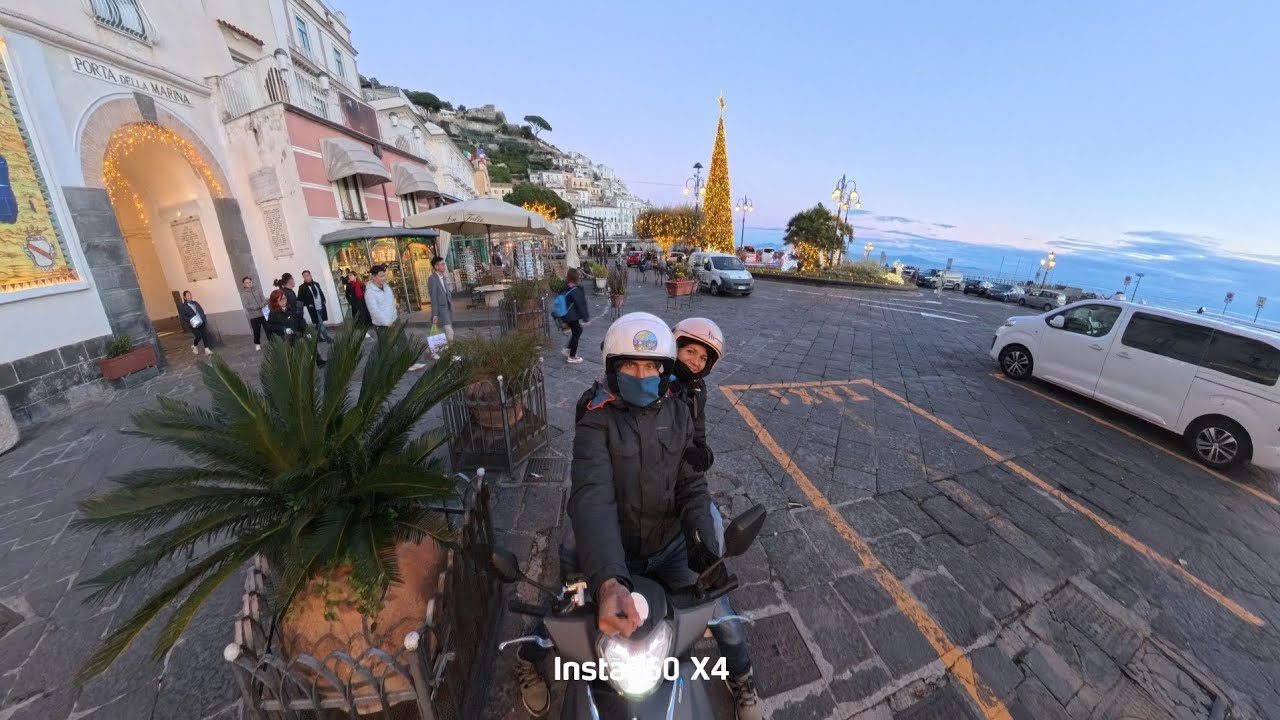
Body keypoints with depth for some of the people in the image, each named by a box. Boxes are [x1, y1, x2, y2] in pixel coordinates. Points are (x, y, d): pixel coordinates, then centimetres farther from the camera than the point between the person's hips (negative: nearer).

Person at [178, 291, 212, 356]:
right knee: (198, 336, -11)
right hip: (194, 324, -4)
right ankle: (194, 346, 20)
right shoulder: (182, 306, -1)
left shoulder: (195, 303, 14)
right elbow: (182, 316, -7)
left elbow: (201, 311, 18)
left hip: (201, 323, 4)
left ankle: (207, 350, -1)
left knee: (205, 335, -4)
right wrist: (190, 320, -21)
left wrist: (204, 318, 7)